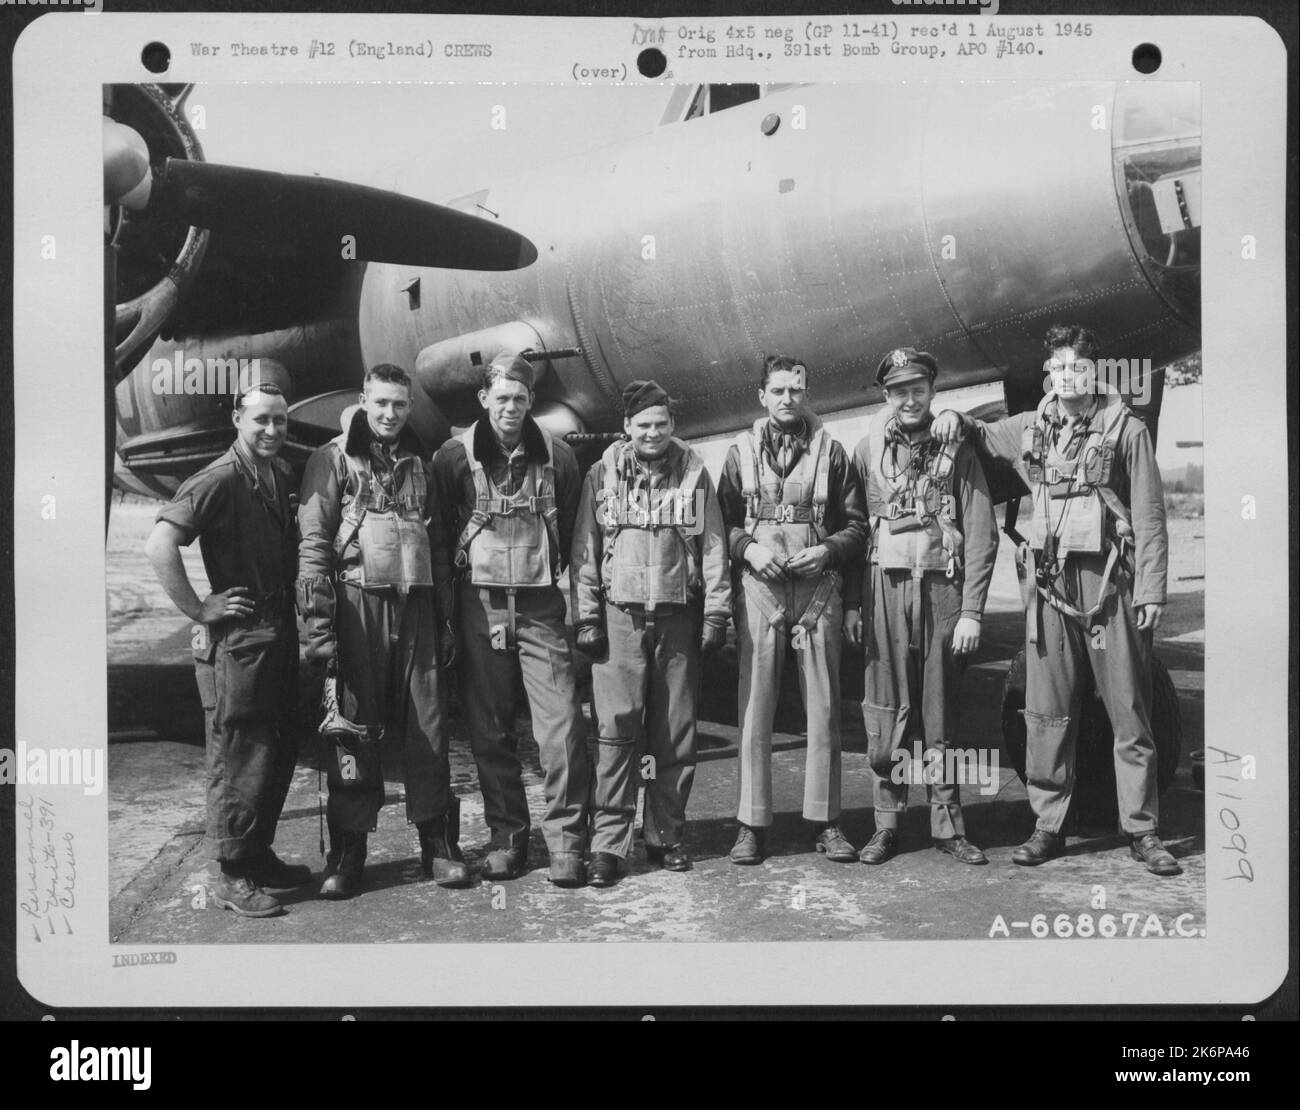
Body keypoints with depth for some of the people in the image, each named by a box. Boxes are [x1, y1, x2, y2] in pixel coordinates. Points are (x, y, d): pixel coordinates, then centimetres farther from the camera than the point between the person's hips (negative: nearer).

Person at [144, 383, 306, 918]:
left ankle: (259, 856, 29)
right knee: (239, 758, -1)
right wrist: (199, 609, -19)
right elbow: (159, 546, -24)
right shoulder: (219, 481, -14)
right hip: (237, 638, -8)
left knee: (279, 753, 15)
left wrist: (294, 614, 13)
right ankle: (233, 878, 9)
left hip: (280, 632, 8)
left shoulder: (283, 475, 10)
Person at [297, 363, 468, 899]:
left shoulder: (418, 464, 19)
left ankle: (438, 842, 10)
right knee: (354, 730, -1)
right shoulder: (334, 459, 3)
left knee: (427, 727, 3)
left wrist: (444, 617, 16)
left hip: (416, 605, 4)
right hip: (358, 606, -4)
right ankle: (347, 851, 7)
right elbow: (313, 544, -5)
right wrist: (319, 624, -13)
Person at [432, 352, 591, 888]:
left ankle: (566, 840, 1)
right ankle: (507, 836, 17)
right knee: (489, 727, 5)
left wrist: (576, 599, 6)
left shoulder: (556, 456, 5)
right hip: (480, 603, 0)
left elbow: (574, 532, 11)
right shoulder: (454, 456, 2)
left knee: (561, 723, -7)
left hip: (541, 603, 0)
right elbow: (439, 533, 7)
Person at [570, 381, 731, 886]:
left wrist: (716, 612, 1)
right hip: (619, 615, -1)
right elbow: (585, 549, 4)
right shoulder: (603, 474, 5)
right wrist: (586, 616, -3)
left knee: (676, 732, 5)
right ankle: (608, 841, -4)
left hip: (678, 616, 1)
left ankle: (666, 835, 17)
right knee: (615, 727, -7)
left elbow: (713, 545, 7)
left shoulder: (694, 473, 7)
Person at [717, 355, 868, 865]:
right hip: (758, 590, 0)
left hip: (817, 589, 0)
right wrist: (748, 547, -8)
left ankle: (825, 820, 11)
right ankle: (752, 823, 6)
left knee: (823, 708, 3)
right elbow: (722, 521, 9)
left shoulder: (830, 451, 8)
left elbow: (857, 523, 8)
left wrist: (828, 550, -9)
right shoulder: (741, 451, 10)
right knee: (755, 709, 0)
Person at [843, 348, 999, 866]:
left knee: (942, 715, 5)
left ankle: (947, 824, 13)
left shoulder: (957, 453, 4)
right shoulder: (868, 452, 8)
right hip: (884, 590, 1)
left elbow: (981, 536, -1)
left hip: (943, 590, -1)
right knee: (885, 713, 1)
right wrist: (851, 604, 0)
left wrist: (971, 611, -7)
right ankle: (886, 823, 10)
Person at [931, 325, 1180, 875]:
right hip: (1049, 581, 3)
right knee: (1047, 714, 5)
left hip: (1109, 581, -3)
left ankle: (1142, 830, 8)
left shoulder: (1126, 430, 1)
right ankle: (1048, 825, 14)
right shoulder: (1029, 429, 11)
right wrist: (955, 419, 7)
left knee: (1130, 713, 0)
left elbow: (1150, 518, -1)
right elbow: (979, 435, 31)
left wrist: (1150, 591, -8)